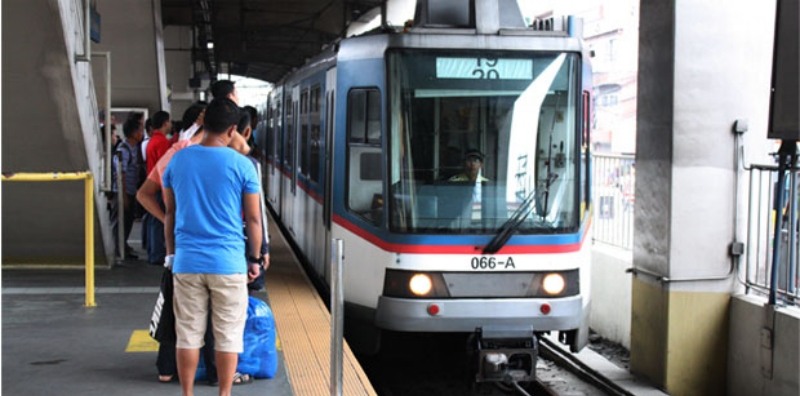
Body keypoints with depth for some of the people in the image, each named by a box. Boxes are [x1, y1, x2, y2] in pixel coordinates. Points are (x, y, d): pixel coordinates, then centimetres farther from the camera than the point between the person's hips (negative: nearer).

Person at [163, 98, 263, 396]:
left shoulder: (177, 160, 4)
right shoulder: (241, 165, -6)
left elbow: (170, 213, 11)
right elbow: (253, 218, -1)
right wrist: (255, 258, 10)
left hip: (186, 262, 3)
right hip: (228, 262, -3)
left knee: (188, 334, 9)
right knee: (228, 335, 7)